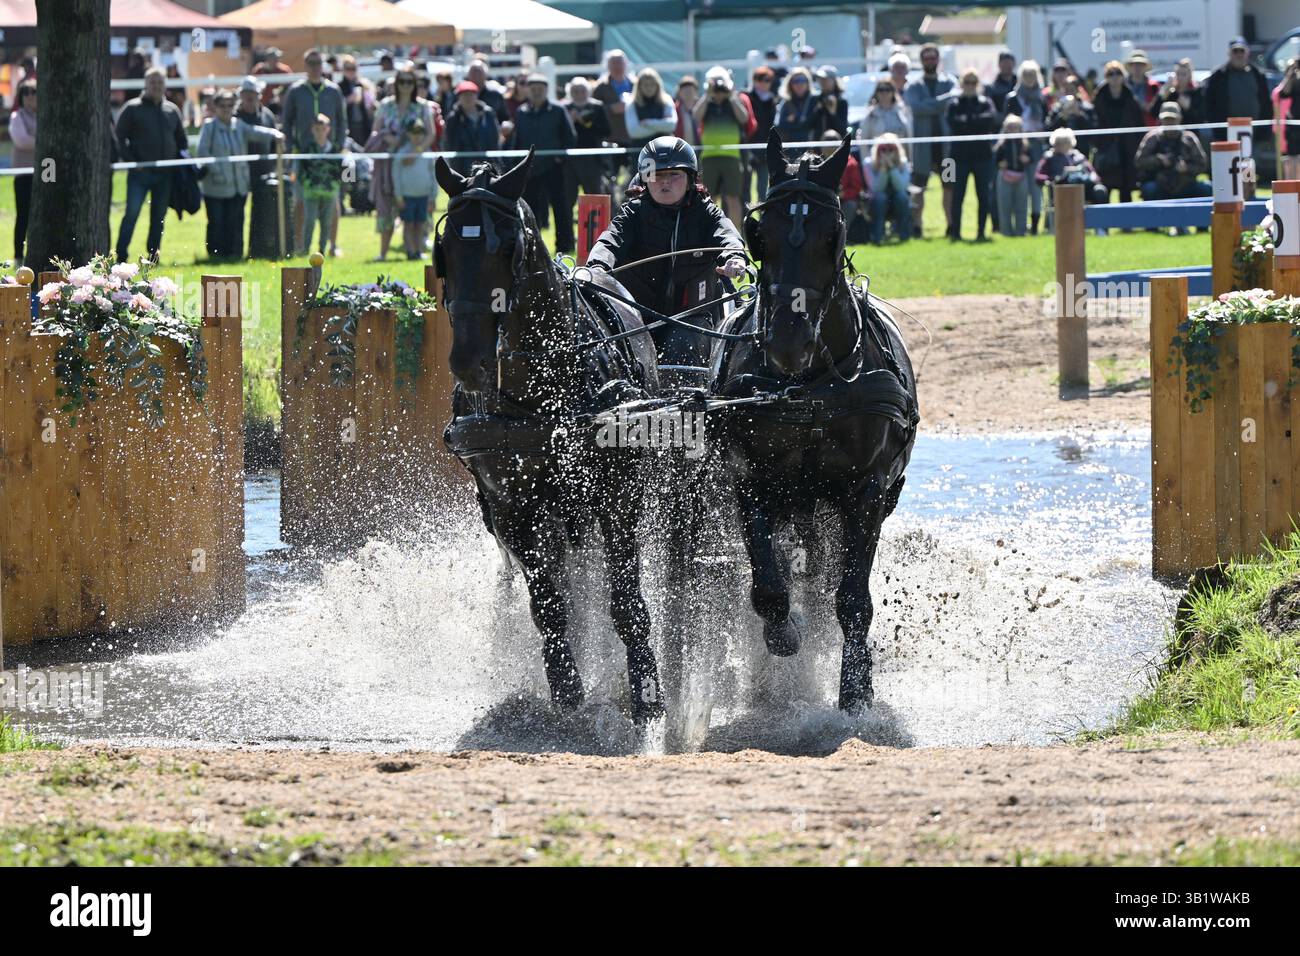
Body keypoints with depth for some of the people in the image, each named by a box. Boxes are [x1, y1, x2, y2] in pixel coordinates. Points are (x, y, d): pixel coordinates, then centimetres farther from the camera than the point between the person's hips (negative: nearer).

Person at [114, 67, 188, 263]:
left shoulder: (172, 110, 13)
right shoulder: (133, 108, -1)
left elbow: (182, 140, 22)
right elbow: (119, 136, -2)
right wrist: (130, 161, -11)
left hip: (165, 174, 5)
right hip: (140, 172, -5)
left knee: (159, 217, 7)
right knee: (132, 213, -12)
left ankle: (153, 254, 15)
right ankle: (121, 256, -10)